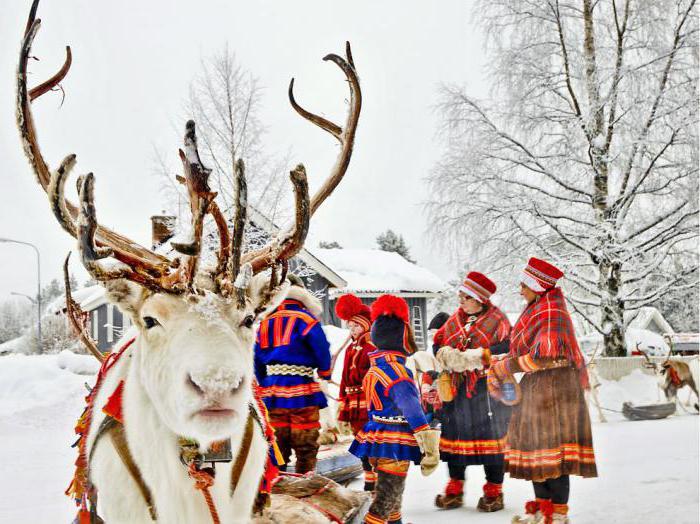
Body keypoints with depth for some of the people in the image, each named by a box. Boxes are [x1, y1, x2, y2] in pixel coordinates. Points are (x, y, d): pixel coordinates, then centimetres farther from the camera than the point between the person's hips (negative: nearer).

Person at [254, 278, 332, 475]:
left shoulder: (265, 323, 11)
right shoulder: (305, 319, -6)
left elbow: (257, 361, 14)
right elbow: (322, 350, -9)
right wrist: (325, 372, 10)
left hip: (272, 392, 5)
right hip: (302, 393, -5)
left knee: (276, 447, 13)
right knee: (306, 449, 3)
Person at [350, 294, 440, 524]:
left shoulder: (378, 365, 11)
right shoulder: (396, 370, -19)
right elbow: (410, 405, -31)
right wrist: (428, 442, -37)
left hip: (378, 440, 10)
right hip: (394, 446, -10)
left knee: (392, 495, 26)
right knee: (385, 501, -6)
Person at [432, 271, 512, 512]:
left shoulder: (497, 320, -6)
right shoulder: (455, 319, 11)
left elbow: (505, 351, -14)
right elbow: (438, 345, 11)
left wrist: (473, 358, -20)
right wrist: (448, 356, -11)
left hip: (486, 388, -5)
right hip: (457, 388, 5)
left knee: (490, 438, 1)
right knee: (455, 437, 11)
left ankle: (494, 492, 13)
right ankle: (455, 490, 23)